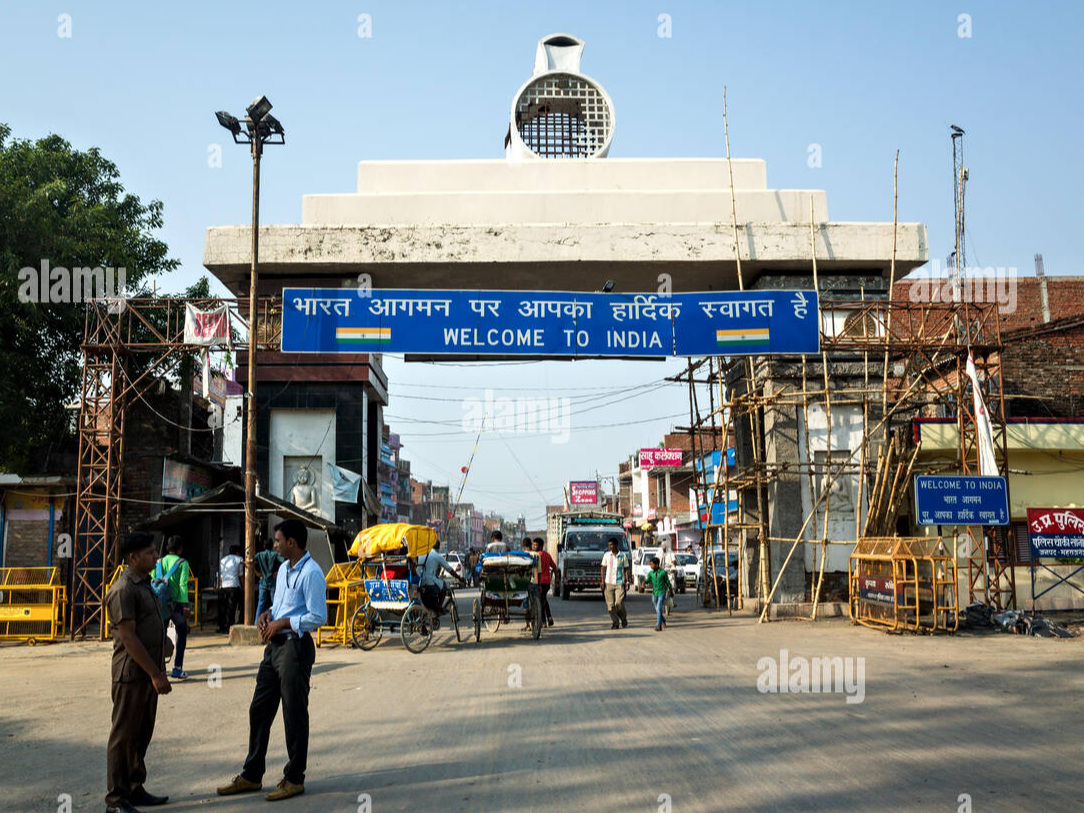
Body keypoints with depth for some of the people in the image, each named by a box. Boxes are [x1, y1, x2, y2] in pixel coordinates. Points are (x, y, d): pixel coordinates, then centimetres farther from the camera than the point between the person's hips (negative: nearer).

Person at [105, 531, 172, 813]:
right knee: (124, 736, -1)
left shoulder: (144, 586, 15)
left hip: (149, 674, 9)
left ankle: (135, 790, 25)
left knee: (142, 735, 15)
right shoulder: (123, 590, -16)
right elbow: (128, 638, -21)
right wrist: (156, 674, -20)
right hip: (132, 674, -9)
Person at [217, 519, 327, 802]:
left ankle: (294, 779, 14)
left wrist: (282, 623, -16)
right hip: (274, 645, 10)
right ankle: (251, 776, 25)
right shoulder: (283, 569, 13)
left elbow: (318, 617, -19)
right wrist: (268, 614, 2)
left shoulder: (311, 574, -17)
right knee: (259, 710, 13)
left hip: (296, 647, -10)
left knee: (294, 714, 1)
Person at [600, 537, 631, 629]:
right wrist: (603, 581, 0)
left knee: (619, 603, -10)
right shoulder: (607, 555, 6)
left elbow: (626, 569, 7)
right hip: (608, 583, 2)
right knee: (610, 604, -2)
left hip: (620, 583, -2)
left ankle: (624, 619, 15)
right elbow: (603, 568, 9)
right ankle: (615, 622, 7)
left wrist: (627, 582, -1)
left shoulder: (623, 556, 3)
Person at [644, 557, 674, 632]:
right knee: (657, 610, 14)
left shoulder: (663, 572, -9)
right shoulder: (651, 573, 2)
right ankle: (663, 620, 40)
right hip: (655, 593, 5)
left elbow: (668, 582, 1)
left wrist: (671, 592, 10)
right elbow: (648, 580, -8)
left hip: (662, 592, -5)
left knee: (659, 609, -16)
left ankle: (658, 626, -16)